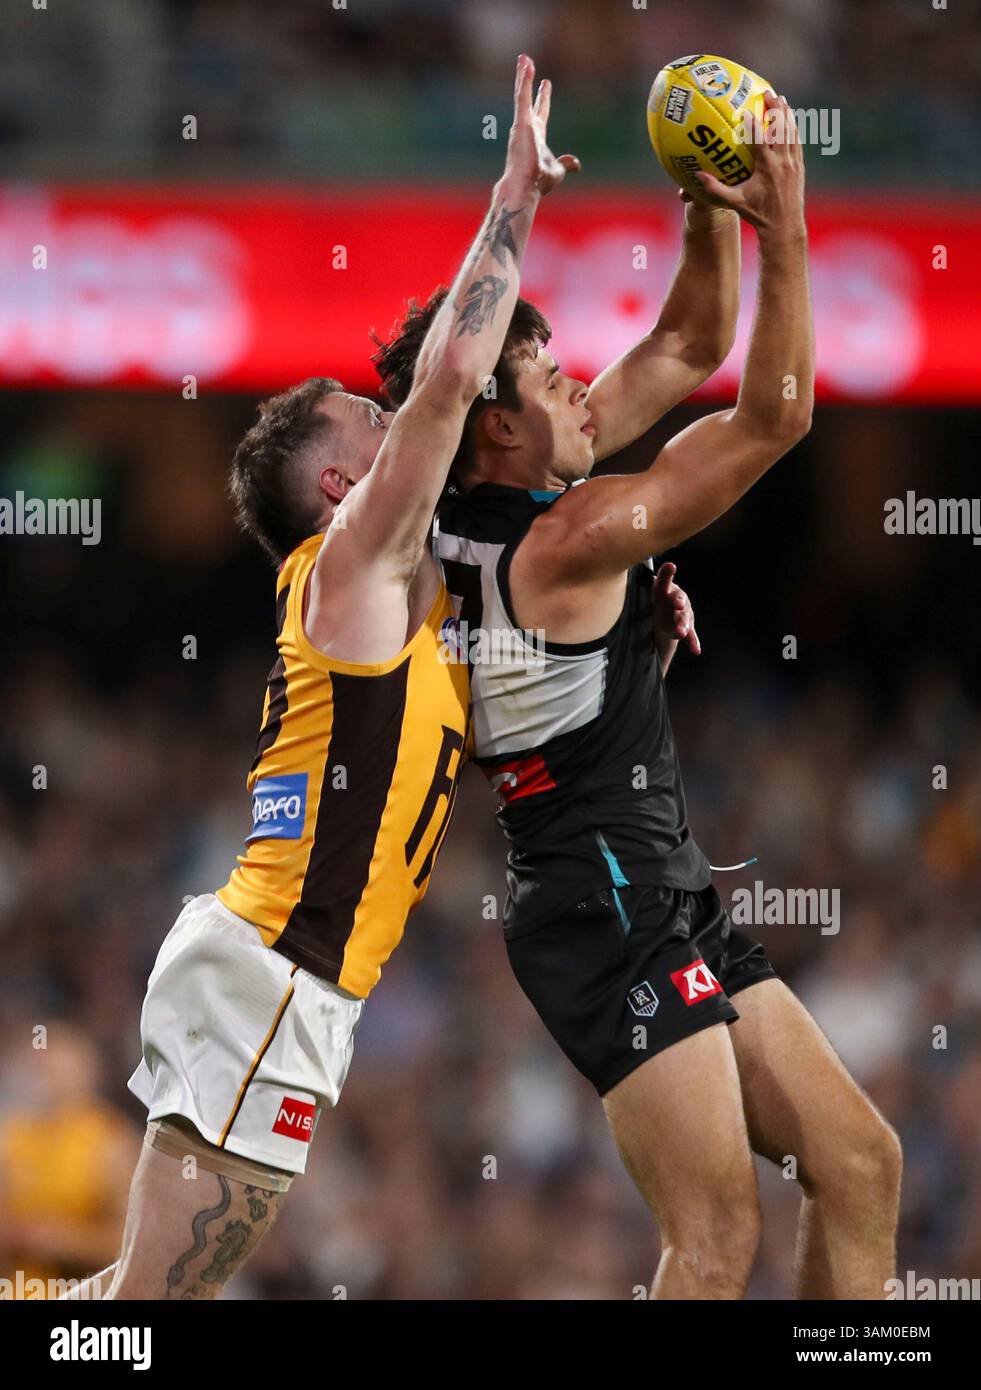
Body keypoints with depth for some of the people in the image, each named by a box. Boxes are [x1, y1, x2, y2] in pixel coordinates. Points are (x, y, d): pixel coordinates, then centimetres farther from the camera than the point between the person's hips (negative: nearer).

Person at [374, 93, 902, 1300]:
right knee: (719, 1235, -14)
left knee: (859, 1167, 7)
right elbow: (777, 411, -15)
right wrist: (783, 230, -12)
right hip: (607, 910, -10)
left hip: (660, 900, 10)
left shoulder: (485, 506, 10)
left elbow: (678, 354, 19)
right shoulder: (575, 534, -16)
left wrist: (708, 216, 7)